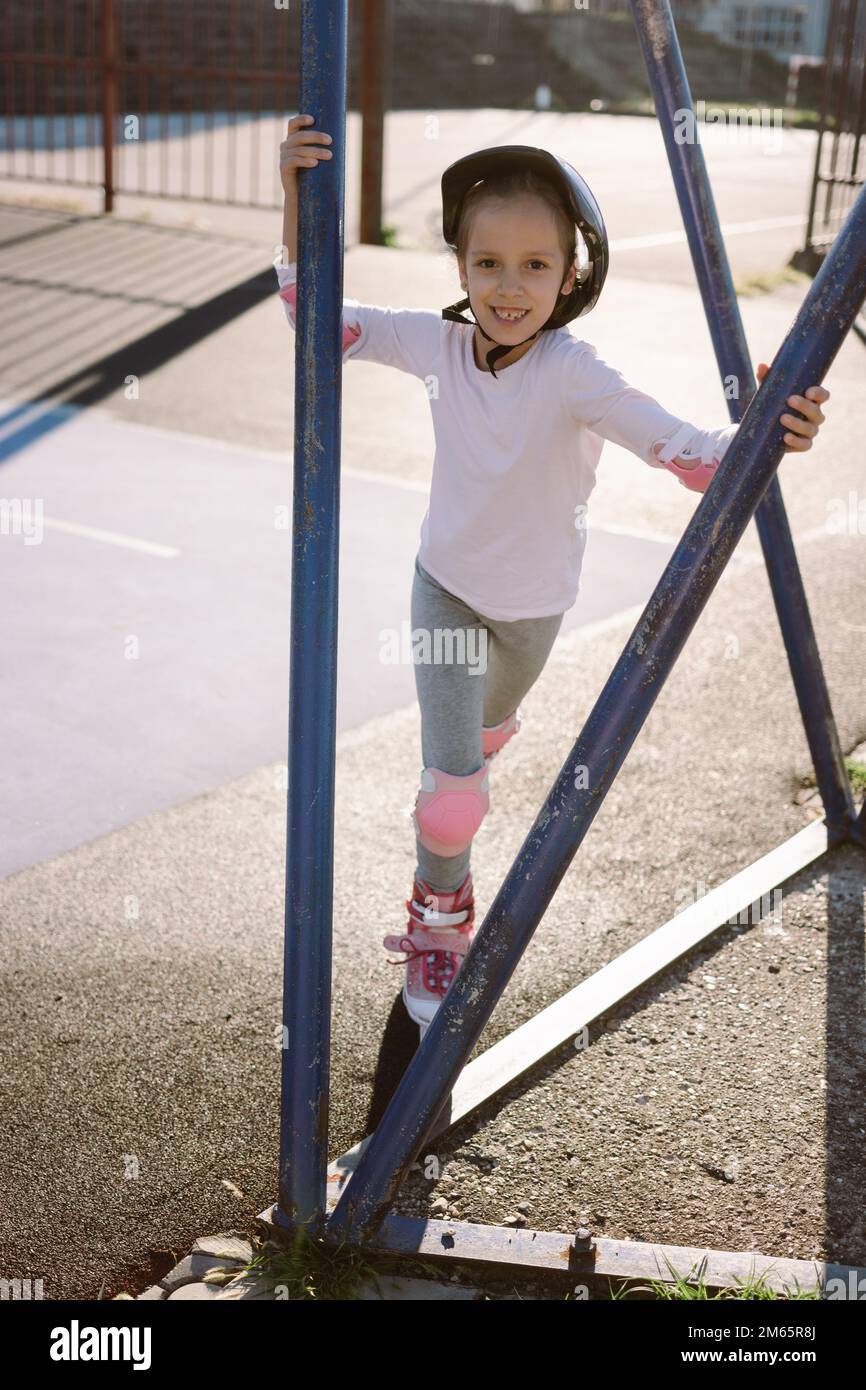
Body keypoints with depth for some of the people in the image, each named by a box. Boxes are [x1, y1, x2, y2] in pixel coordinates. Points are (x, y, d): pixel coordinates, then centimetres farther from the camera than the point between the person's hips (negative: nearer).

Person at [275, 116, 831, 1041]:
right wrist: (296, 194, -23)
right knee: (454, 797, -9)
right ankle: (439, 915, 21)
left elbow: (689, 455, -36)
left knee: (489, 729, 31)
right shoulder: (437, 344, -20)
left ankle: (454, 776, 67)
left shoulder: (573, 374, -30)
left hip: (536, 600, 0)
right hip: (448, 588, 0)